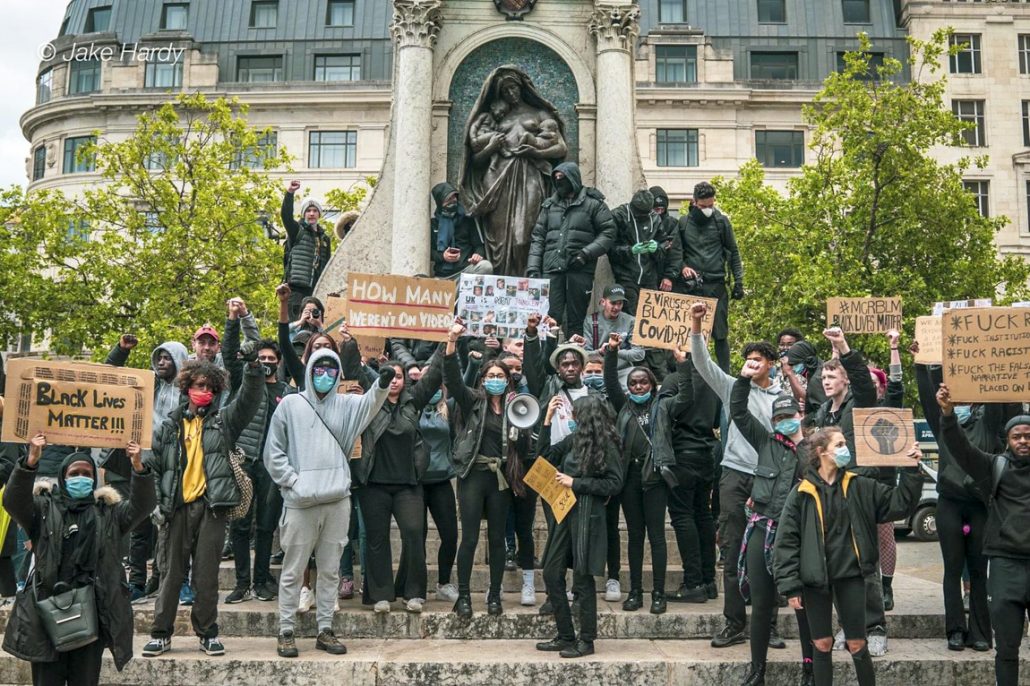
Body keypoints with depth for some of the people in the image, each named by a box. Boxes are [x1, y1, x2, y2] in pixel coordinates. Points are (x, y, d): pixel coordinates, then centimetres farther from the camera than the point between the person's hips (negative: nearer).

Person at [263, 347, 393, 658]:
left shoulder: (345, 404, 8)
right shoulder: (290, 404, 3)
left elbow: (369, 404, -13)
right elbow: (273, 452, 3)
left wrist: (382, 385, -33)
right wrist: (292, 480, -7)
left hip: (337, 500, 2)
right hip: (300, 502, -2)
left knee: (330, 569, 10)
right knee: (293, 570, 5)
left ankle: (325, 630, 20)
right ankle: (286, 632, 15)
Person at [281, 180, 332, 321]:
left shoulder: (325, 238, 19)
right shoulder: (298, 231, 6)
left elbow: (327, 264, 19)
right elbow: (285, 215, -12)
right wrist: (289, 193, -26)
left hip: (315, 288, 5)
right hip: (297, 285, -5)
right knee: (294, 321, -10)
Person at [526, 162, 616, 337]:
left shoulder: (593, 203, 4)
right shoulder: (549, 205, 17)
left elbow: (608, 232, 0)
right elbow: (538, 238, 15)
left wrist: (587, 253, -12)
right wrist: (533, 267, 4)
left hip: (580, 270, -3)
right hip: (552, 269, 3)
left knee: (576, 320, 2)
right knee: (550, 317, -4)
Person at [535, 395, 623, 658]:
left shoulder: (606, 446, -9)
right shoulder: (573, 440, 9)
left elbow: (614, 483, -12)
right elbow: (544, 455, 13)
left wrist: (576, 483, -13)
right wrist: (548, 420, 7)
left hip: (587, 516, -7)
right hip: (565, 512, 7)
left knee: (582, 577, 0)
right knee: (551, 573, 8)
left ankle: (586, 641, 13)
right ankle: (565, 637, 20)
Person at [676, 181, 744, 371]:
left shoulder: (722, 221, 4)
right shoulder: (683, 222, 6)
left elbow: (733, 252, 7)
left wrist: (738, 281, 2)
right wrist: (683, 267, -6)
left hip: (716, 284, -1)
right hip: (689, 285, 1)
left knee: (720, 333, -1)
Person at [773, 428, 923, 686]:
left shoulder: (859, 487, 3)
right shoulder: (802, 492, -5)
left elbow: (898, 503, 3)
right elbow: (786, 541, -5)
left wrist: (911, 471, -8)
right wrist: (790, 586, -9)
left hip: (850, 575, 1)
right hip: (814, 578, -1)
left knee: (857, 644, 6)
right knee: (822, 644, 8)